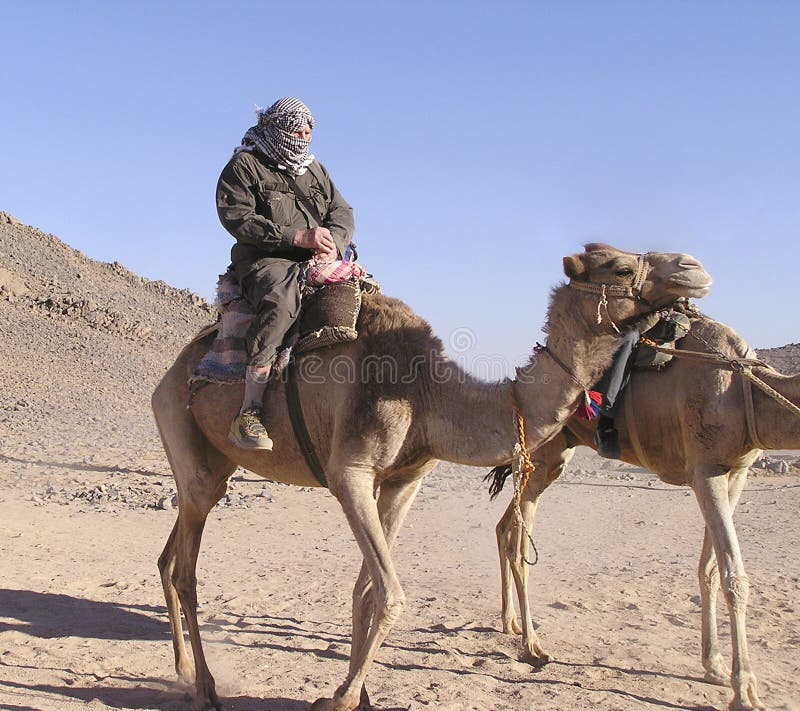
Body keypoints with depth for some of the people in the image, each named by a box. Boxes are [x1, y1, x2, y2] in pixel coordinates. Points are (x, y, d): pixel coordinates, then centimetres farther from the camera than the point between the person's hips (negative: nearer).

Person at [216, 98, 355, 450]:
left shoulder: (314, 169, 25)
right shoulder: (244, 165, 4)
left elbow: (342, 212, 18)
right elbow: (237, 217, -11)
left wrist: (333, 242, -7)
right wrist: (298, 236, -18)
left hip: (318, 262, 7)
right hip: (266, 259, -7)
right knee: (281, 298, -39)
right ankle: (250, 410, -41)